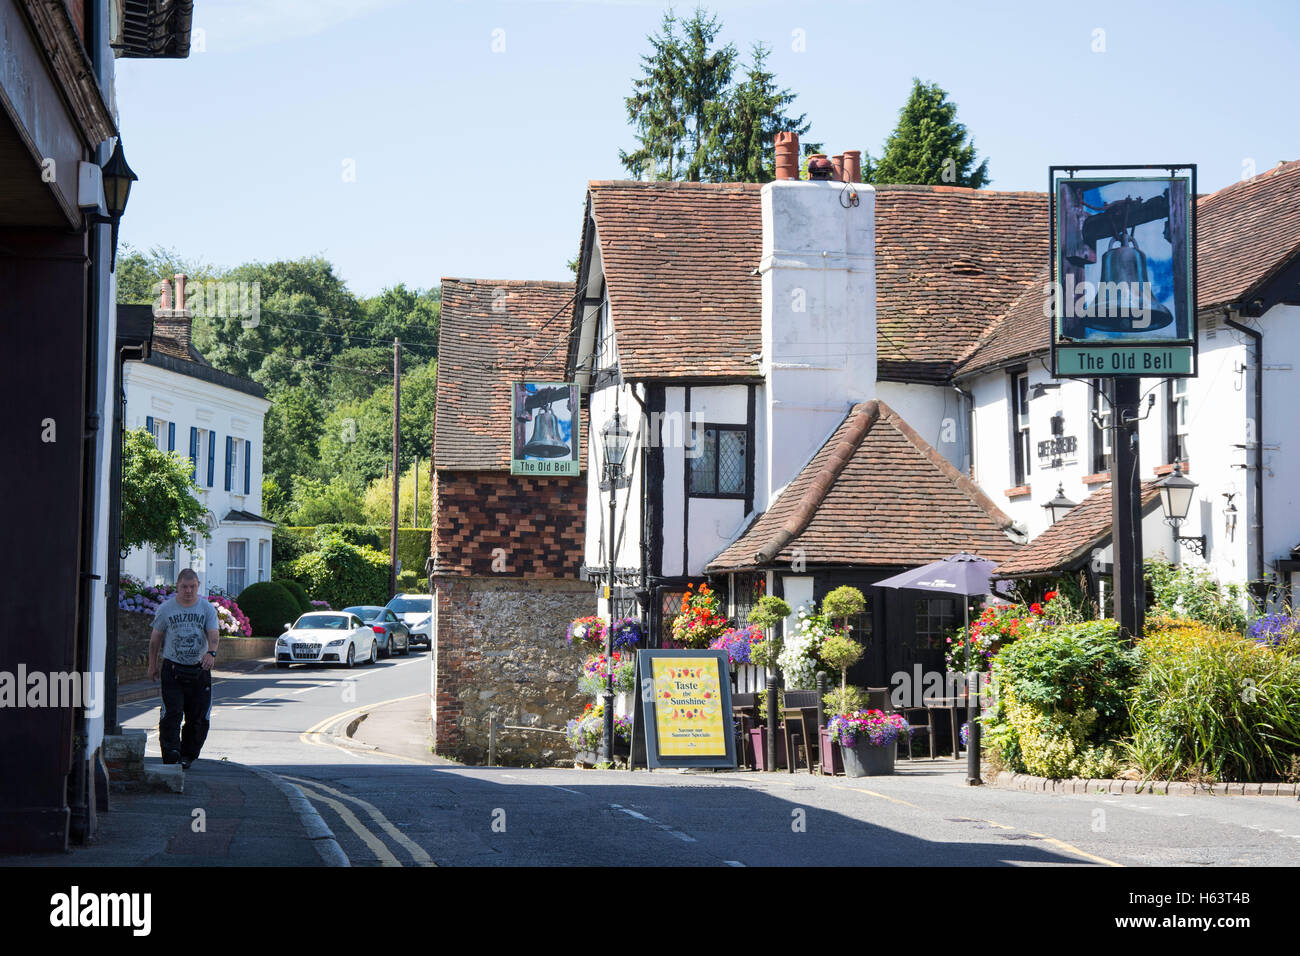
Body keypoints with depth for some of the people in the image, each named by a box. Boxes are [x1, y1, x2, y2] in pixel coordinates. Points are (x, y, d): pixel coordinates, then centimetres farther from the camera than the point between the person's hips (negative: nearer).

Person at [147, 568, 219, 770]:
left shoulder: (207, 608, 3)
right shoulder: (166, 608, 2)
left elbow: (213, 634, -10)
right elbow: (155, 638, 11)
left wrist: (211, 653, -29)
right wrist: (153, 664, 12)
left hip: (199, 669, 1)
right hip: (172, 668, -1)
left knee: (198, 716, 3)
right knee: (172, 714, -13)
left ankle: (188, 755, 17)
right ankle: (171, 754, -17)